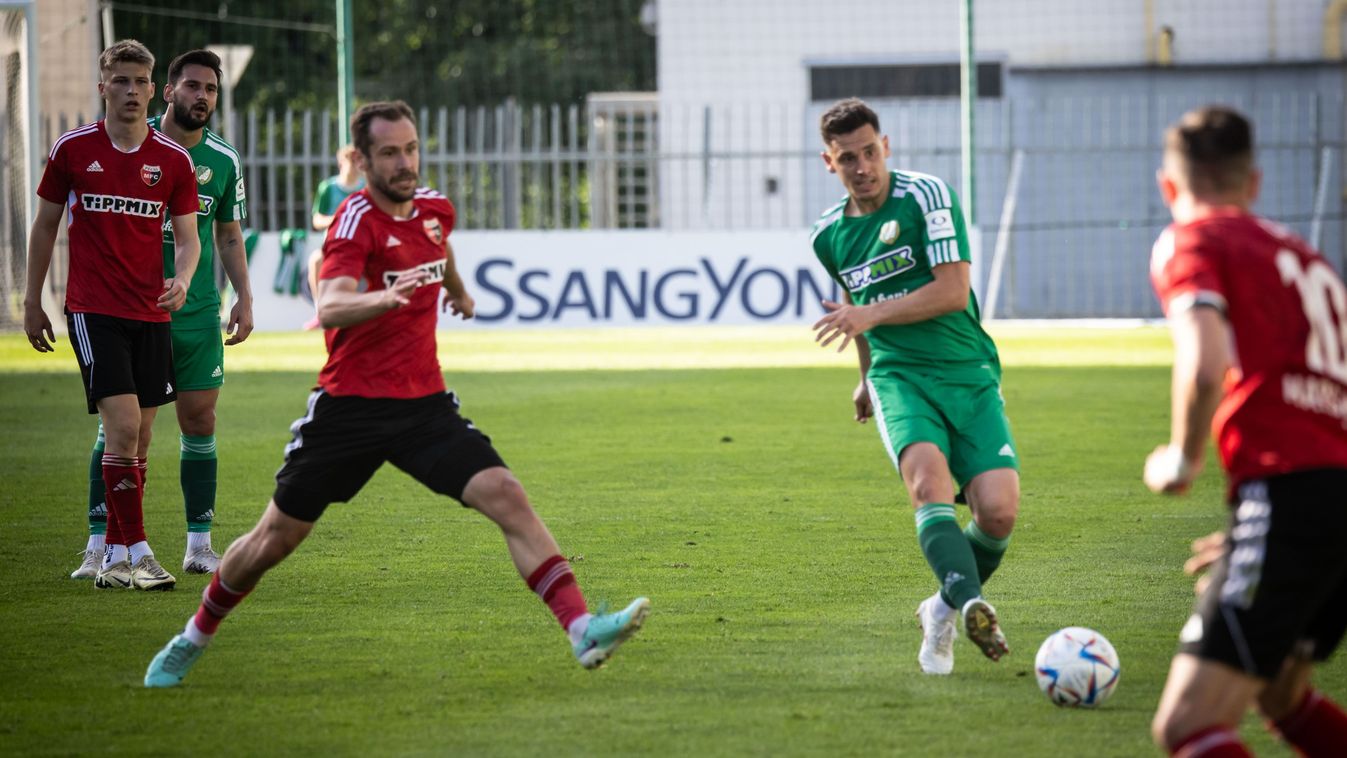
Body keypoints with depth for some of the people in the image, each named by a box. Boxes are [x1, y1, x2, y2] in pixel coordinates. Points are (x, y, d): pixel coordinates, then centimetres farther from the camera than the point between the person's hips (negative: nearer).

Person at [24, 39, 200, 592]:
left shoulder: (173, 160, 5)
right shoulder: (72, 149, 0)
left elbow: (187, 236, 7)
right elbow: (45, 225, 9)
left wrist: (182, 279, -15)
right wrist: (32, 303, 9)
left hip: (151, 313, 3)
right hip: (94, 311, -3)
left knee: (138, 440, 5)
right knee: (122, 427, -16)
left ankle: (115, 558, 14)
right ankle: (136, 552, -13)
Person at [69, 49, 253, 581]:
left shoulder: (223, 161, 6)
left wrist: (244, 298, 7)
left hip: (198, 313, 3)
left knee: (199, 424, 3)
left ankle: (199, 545, 9)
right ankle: (99, 545, 0)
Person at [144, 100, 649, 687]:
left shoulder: (433, 208, 3)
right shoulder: (357, 221, -17)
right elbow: (330, 309, -35)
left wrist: (456, 288, 49)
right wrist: (385, 298, -54)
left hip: (425, 404, 4)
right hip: (349, 407, -4)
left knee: (508, 498, -17)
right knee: (274, 539, 6)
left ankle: (582, 629, -22)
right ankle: (195, 638, 29)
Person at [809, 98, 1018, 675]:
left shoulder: (926, 195, -5)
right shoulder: (829, 235, 11)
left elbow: (953, 291, -12)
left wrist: (872, 314, -18)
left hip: (969, 373, -2)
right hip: (899, 376, 2)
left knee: (998, 511, -17)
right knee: (928, 477, -31)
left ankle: (943, 610, 12)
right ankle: (972, 605, -48)